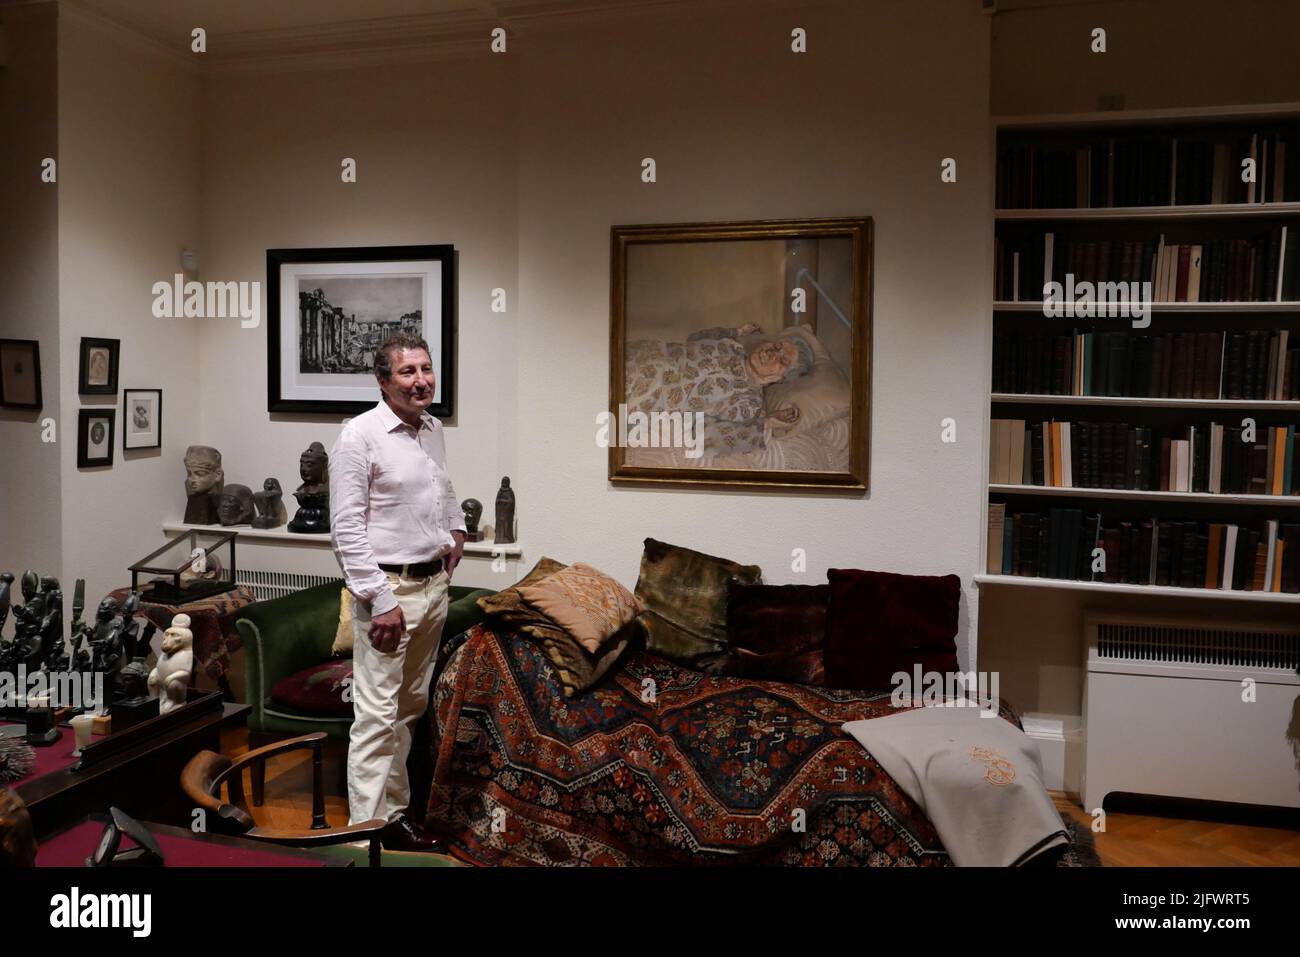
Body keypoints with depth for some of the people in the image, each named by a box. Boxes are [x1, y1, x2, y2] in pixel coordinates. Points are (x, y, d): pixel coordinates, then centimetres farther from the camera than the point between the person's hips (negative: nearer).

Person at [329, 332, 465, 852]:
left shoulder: (433, 429, 10)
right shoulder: (360, 436, -13)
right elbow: (347, 528, -17)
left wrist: (457, 526, 14)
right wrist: (380, 600, -19)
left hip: (434, 584, 8)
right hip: (389, 588, -8)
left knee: (412, 707, 15)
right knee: (378, 715, -5)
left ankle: (395, 812, 27)